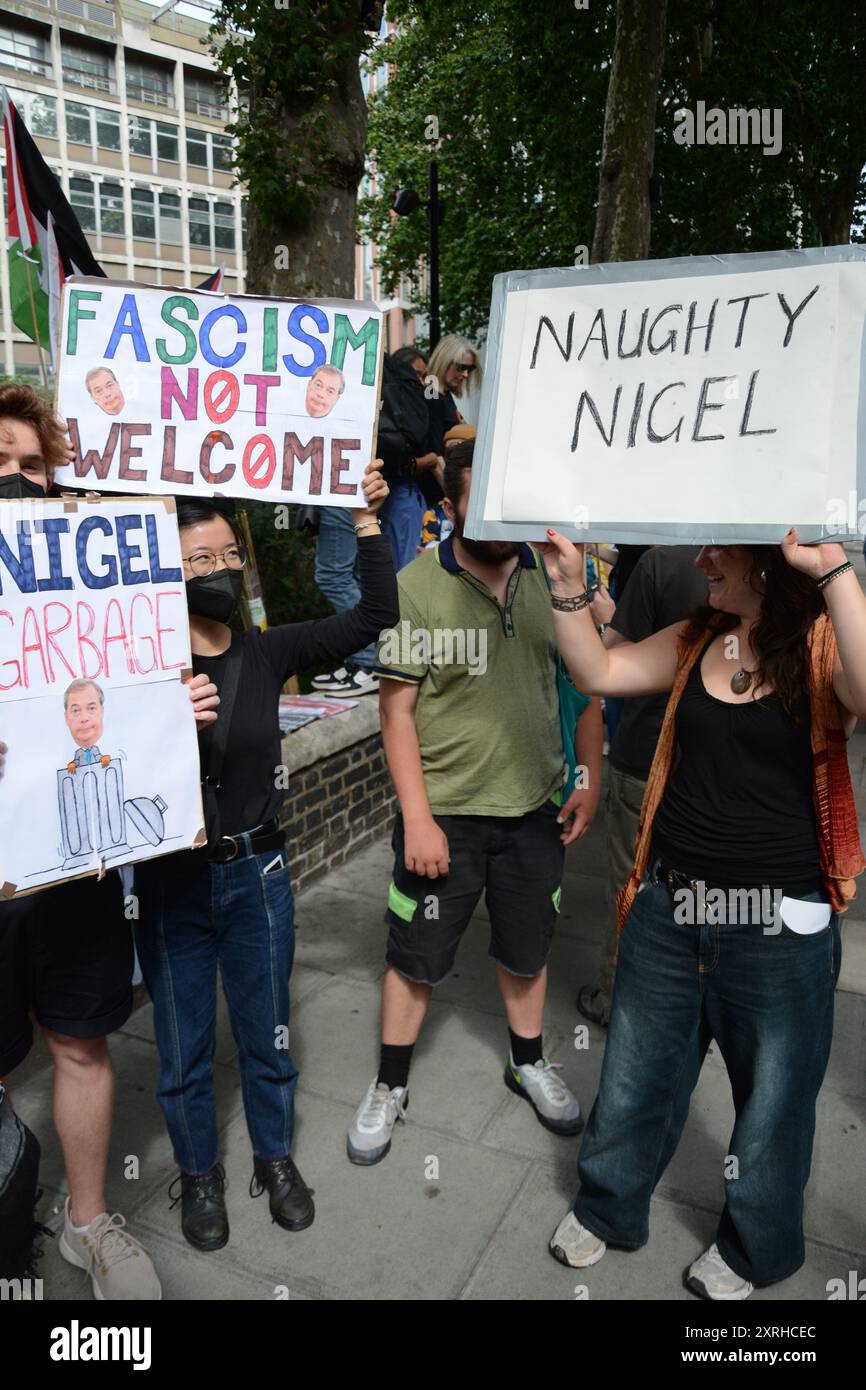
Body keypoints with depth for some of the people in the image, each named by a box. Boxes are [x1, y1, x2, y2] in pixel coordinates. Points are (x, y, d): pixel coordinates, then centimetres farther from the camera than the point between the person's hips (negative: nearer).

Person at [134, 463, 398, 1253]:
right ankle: (199, 1174, 43)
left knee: (266, 1036, 19)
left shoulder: (266, 653, -5)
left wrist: (367, 518, -13)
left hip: (257, 873, 2)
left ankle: (276, 1158, 45)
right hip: (171, 882, -2)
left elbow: (375, 616, -7)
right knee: (184, 1048, 17)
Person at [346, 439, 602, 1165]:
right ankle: (390, 1087, 34)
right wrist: (418, 819, -15)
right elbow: (396, 710, -12)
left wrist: (591, 778, 1)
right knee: (416, 959, 11)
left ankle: (530, 1062, 45)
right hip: (444, 810, -3)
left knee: (527, 948, 21)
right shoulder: (415, 586, -13)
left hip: (535, 806, 3)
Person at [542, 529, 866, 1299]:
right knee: (634, 1075, 19)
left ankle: (754, 1247, 45)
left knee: (771, 1095, 18)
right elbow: (599, 671, 5)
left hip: (778, 921, -4)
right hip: (669, 905, 5)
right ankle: (608, 1207, 45)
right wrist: (568, 579, -5)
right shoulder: (698, 639, 5)